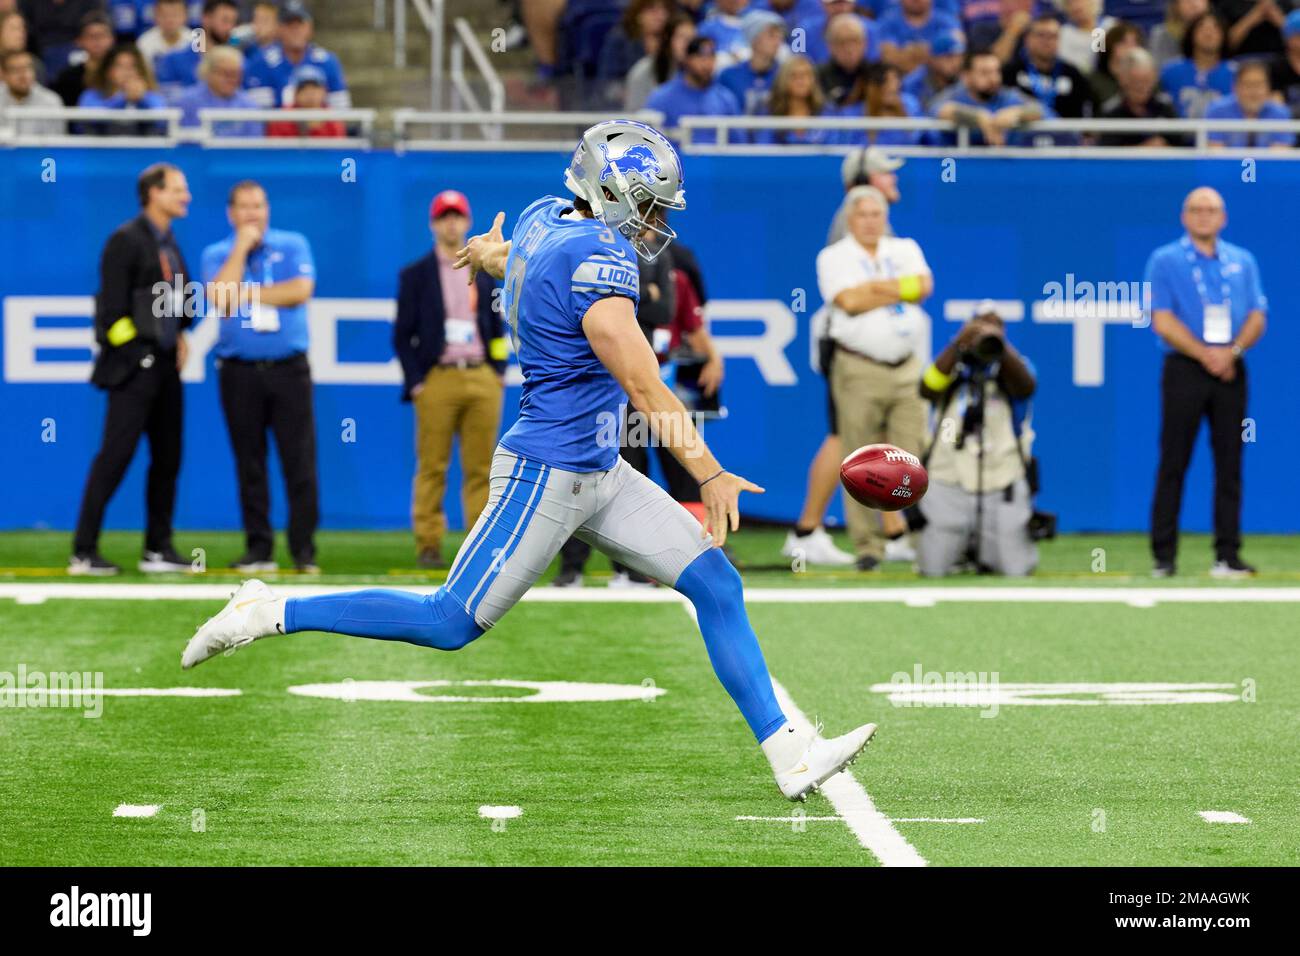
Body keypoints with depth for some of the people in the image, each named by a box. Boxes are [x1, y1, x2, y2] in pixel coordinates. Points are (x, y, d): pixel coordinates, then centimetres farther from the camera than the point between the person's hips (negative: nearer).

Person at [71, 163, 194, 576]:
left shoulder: (168, 243, 16)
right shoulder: (126, 240, -10)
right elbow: (112, 304, -14)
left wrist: (180, 337, 10)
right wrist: (130, 353, -13)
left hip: (165, 366, 9)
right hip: (134, 367, -9)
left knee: (167, 456, 9)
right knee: (115, 455, -10)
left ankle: (158, 549, 16)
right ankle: (84, 552, -8)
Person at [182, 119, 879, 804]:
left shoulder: (543, 218, 6)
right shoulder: (598, 259, -21)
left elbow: (497, 255, 32)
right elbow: (644, 389, -21)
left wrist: (488, 254, 55)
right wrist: (710, 476, -17)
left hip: (599, 475, 10)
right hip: (546, 475, -10)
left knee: (717, 587, 5)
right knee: (451, 624, -3)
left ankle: (789, 757, 5)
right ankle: (270, 613, 8)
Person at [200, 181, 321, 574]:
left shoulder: (293, 245, 9)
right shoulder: (217, 255, 10)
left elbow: (302, 290, -8)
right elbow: (218, 296, -10)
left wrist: (244, 294, -7)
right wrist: (241, 246, -6)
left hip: (289, 368, -1)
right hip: (240, 372, 1)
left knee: (300, 460, -6)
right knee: (249, 463, 2)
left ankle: (304, 550, -2)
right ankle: (259, 549, 8)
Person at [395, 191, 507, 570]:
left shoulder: (487, 273, 16)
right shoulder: (415, 275, 6)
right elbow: (402, 335, 3)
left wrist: (498, 371, 7)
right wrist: (415, 382, -6)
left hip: (482, 379, 3)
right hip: (437, 379, -3)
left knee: (481, 467, 1)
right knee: (431, 467, -4)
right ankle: (428, 546, -2)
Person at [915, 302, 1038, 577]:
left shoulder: (1014, 365, 8)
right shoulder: (952, 365, 10)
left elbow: (1026, 387, -16)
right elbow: (927, 391, -11)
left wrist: (1000, 344, -31)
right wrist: (957, 344, -20)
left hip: (1003, 484, 0)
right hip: (948, 483, 1)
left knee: (1016, 569, -12)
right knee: (934, 569, -9)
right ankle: (959, 545, 25)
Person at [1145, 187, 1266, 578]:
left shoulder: (1242, 262, 14)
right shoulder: (1165, 261, 3)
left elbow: (1257, 318, 9)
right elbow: (1163, 320, -5)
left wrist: (1232, 351, -10)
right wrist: (1205, 355, -14)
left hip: (1231, 371, 3)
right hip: (1184, 369, -3)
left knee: (1230, 464, 1)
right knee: (1173, 463, -4)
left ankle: (1228, 556, 2)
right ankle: (1164, 557, -3)